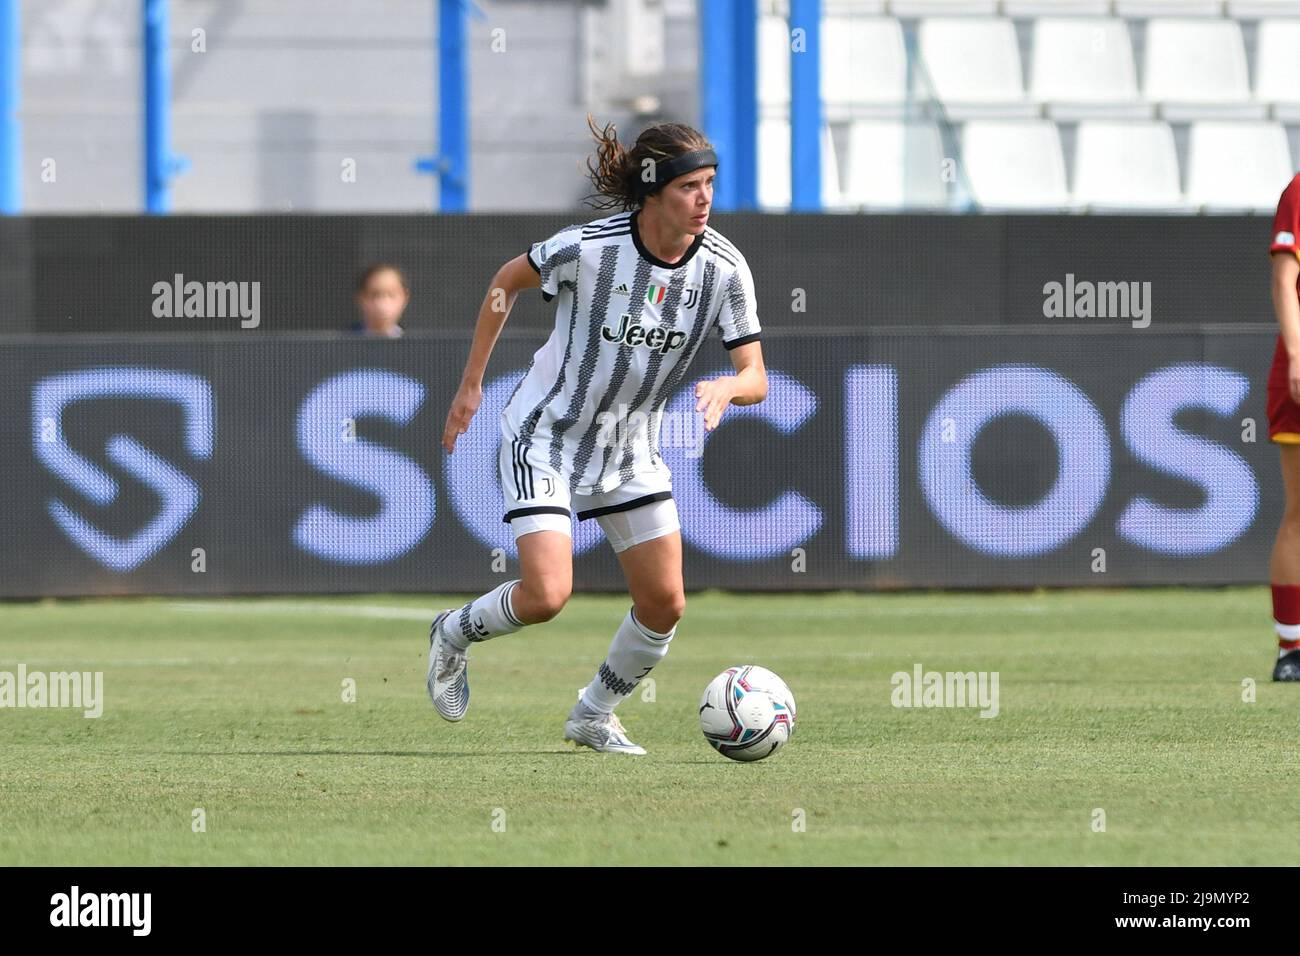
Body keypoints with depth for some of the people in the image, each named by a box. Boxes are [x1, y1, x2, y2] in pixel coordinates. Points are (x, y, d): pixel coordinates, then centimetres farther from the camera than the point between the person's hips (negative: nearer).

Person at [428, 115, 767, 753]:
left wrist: (724, 389, -36)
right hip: (546, 435, -5)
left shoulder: (725, 268, -15)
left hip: (631, 449, 5)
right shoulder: (588, 248, -24)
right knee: (547, 594, -18)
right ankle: (456, 633, 15)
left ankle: (593, 716, 25)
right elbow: (507, 281, -5)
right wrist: (471, 383, 0)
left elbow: (755, 377, -12)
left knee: (665, 605, 0)